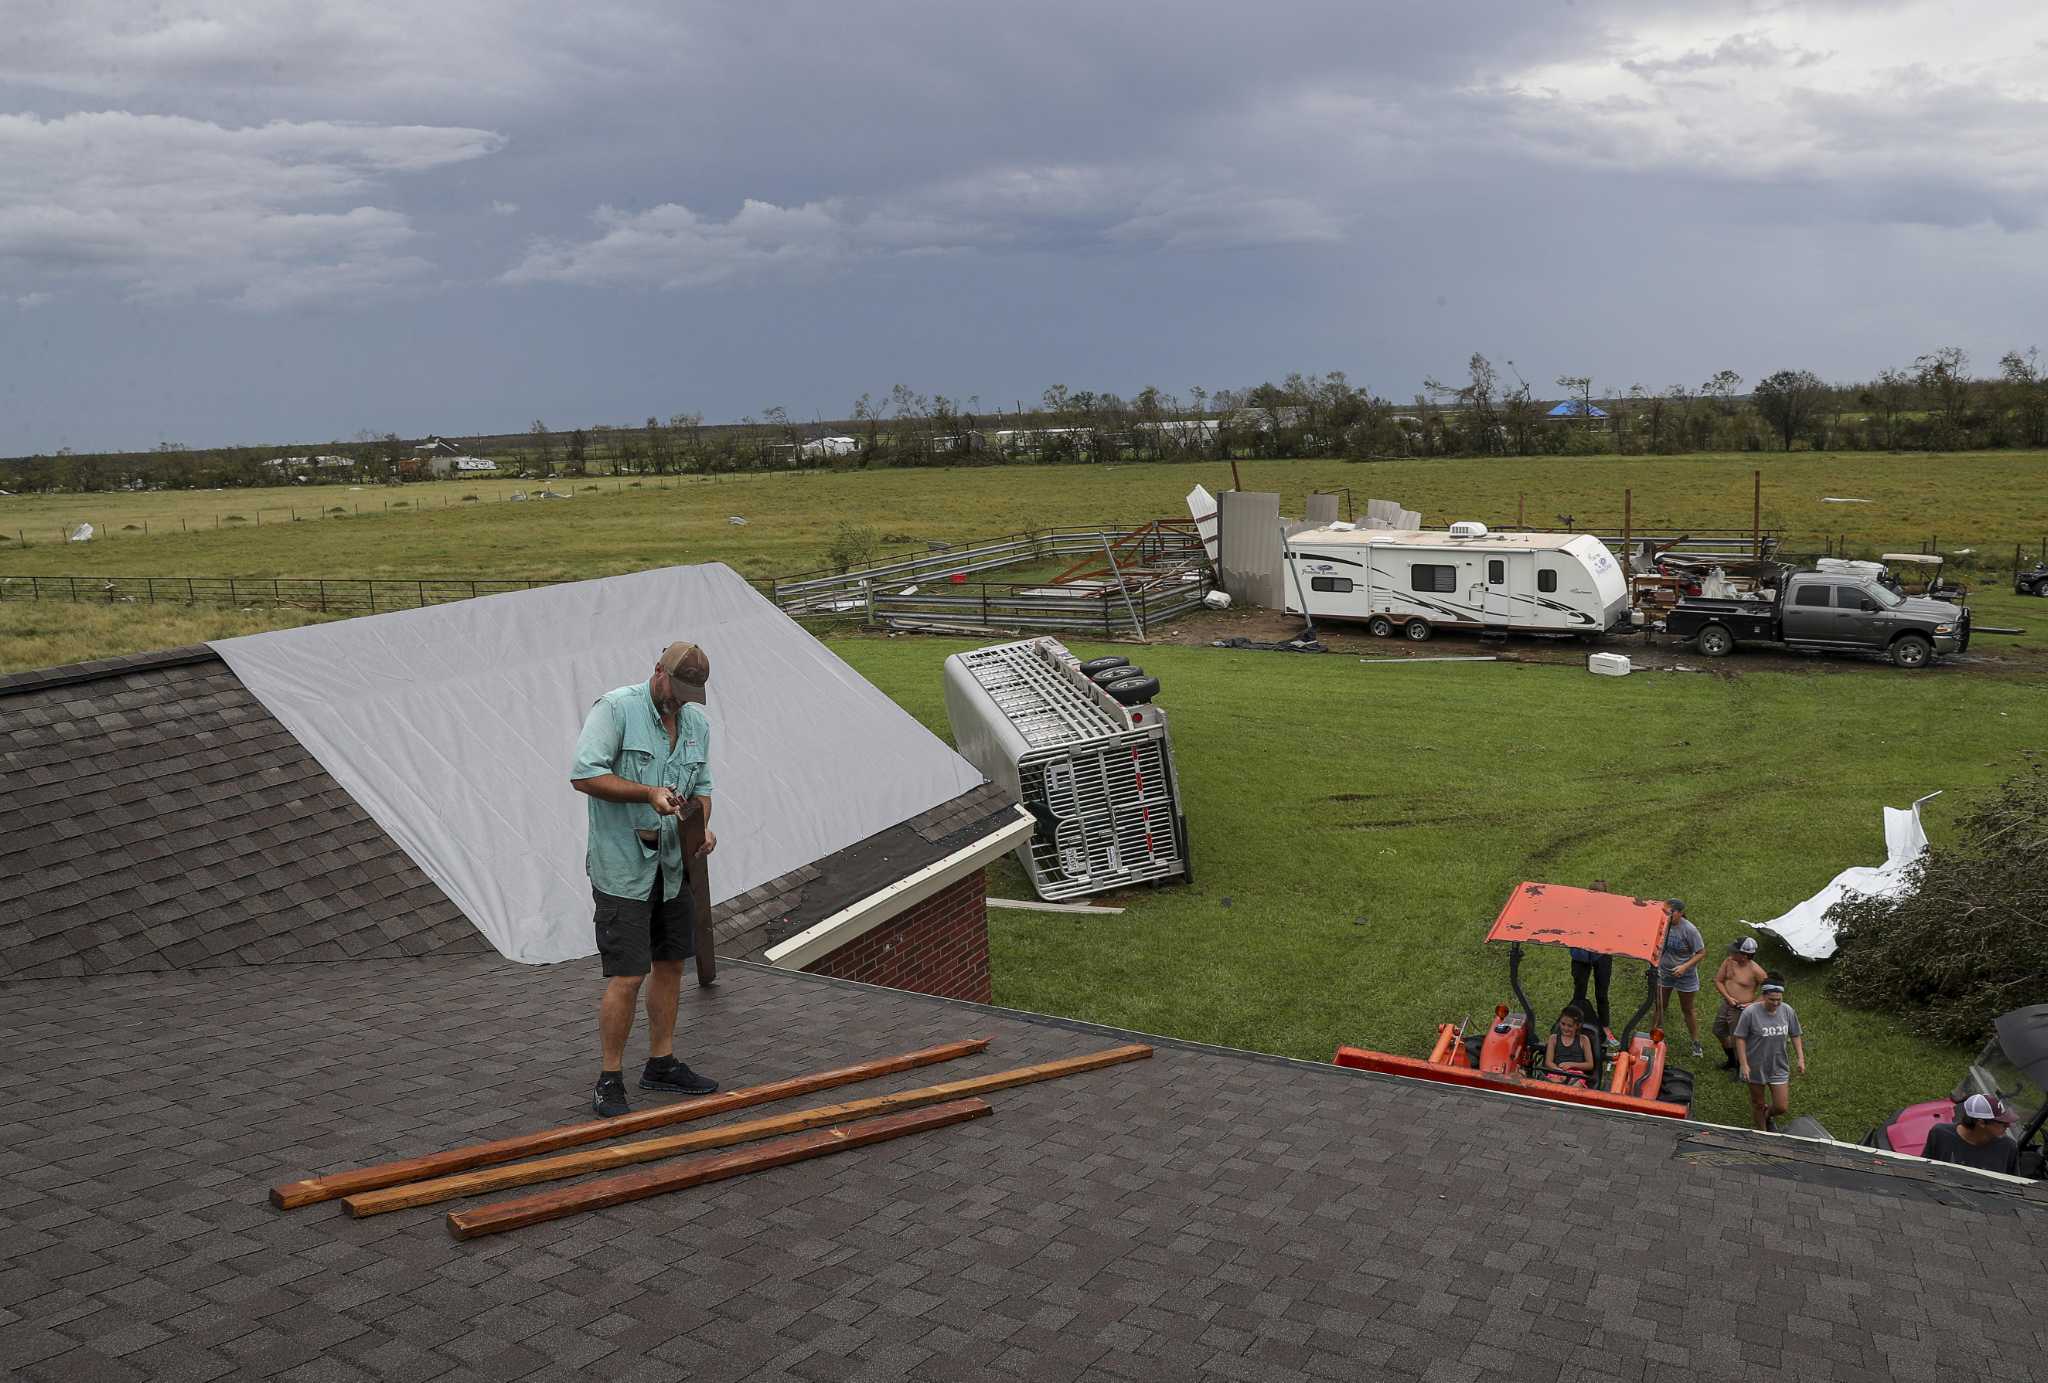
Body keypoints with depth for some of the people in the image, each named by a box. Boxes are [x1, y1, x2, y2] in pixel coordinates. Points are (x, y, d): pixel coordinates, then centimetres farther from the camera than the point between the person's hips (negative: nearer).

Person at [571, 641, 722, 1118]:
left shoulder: (698, 722, 9)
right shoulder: (616, 708, -13)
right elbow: (584, 775, -20)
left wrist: (702, 826, -1)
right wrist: (649, 793, -26)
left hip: (673, 863, 7)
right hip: (622, 867, -7)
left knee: (670, 965, 14)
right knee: (627, 976, -7)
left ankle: (662, 1064, 28)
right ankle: (609, 1081, 6)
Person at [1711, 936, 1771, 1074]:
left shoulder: (1755, 971, -22)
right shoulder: (1729, 961, -7)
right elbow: (1718, 980, 2)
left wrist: (1754, 1004, -17)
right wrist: (1728, 997, -12)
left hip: (1741, 1009, -7)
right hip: (1726, 1004, 7)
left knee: (1737, 1042, 4)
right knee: (1719, 1032, 23)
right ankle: (1732, 1060, 47)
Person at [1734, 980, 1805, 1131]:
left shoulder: (1787, 1011, -8)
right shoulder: (1750, 1013, -20)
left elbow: (1795, 1036, 6)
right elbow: (1740, 1038, -14)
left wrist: (1801, 1059, 1)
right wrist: (1744, 1064, -17)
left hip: (1779, 1067, 3)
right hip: (1756, 1067, -3)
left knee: (1782, 1107, 5)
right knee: (1758, 1103, 14)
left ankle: (1769, 1116, 40)